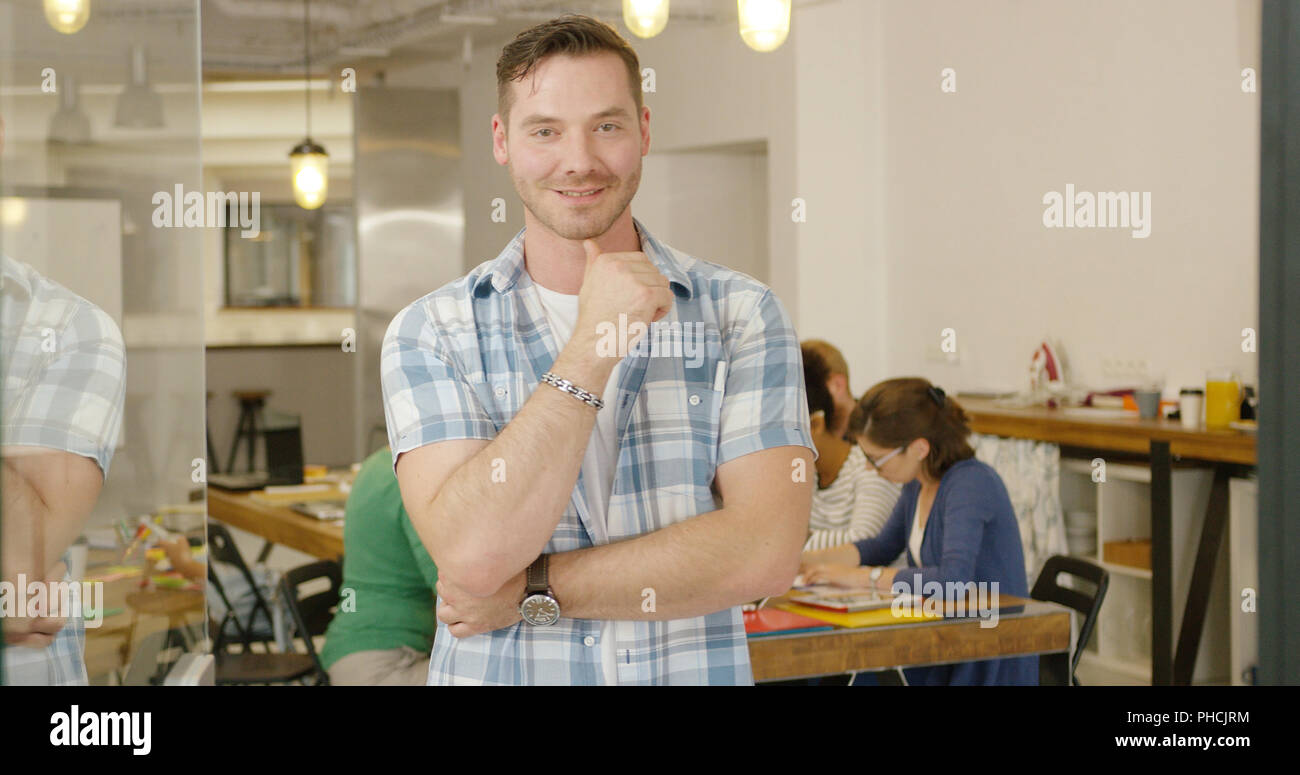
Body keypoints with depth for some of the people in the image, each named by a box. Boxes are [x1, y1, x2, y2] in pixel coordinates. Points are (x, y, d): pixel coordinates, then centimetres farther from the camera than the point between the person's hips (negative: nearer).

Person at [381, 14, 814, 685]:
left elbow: (765, 553, -11)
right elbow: (474, 553, -16)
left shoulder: (740, 314, -1)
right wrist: (592, 345, -18)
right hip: (498, 672, 1)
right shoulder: (429, 333, -3)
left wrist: (534, 590, -13)